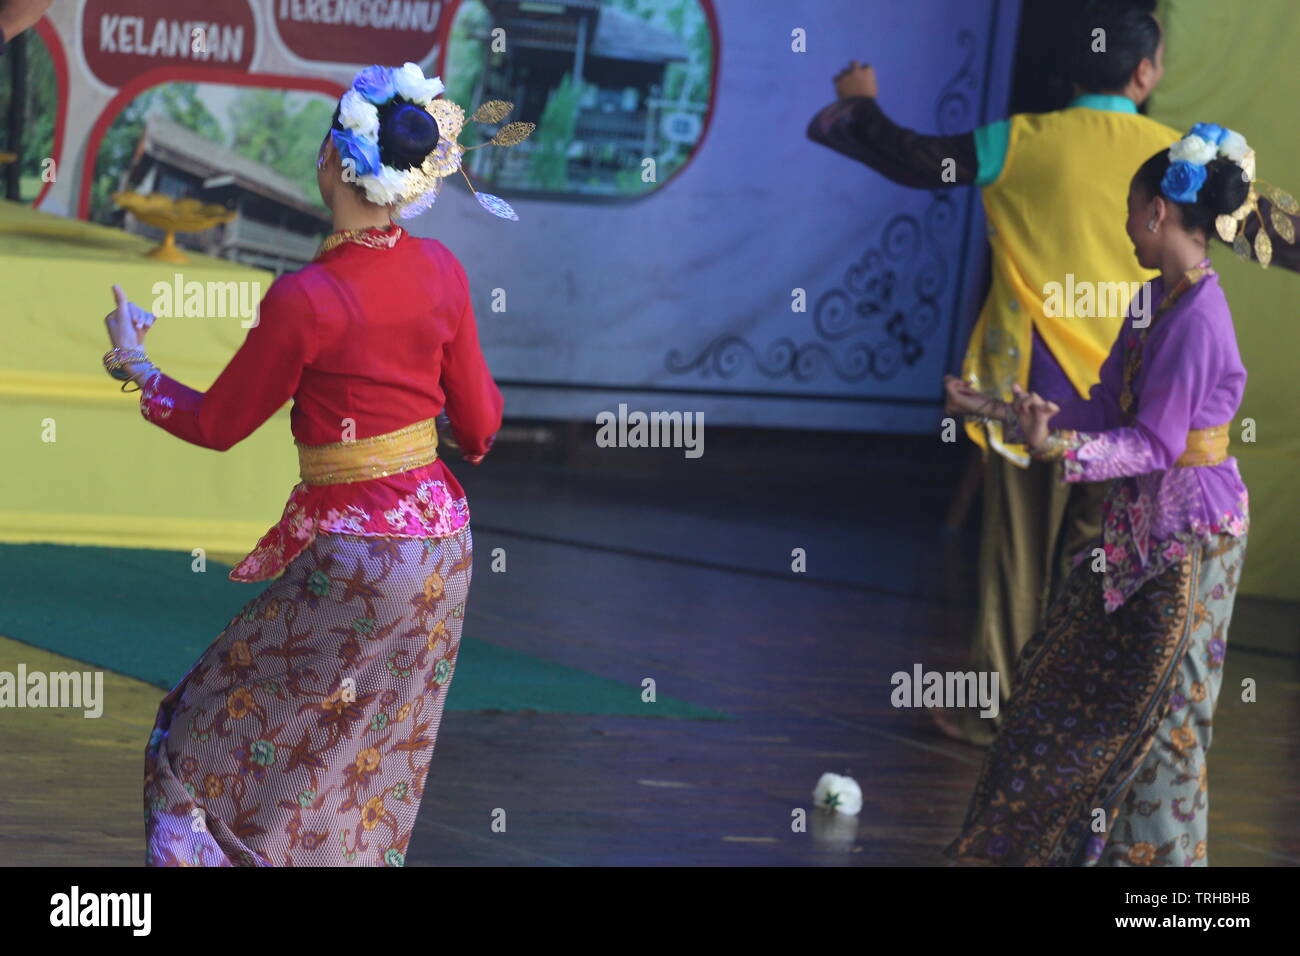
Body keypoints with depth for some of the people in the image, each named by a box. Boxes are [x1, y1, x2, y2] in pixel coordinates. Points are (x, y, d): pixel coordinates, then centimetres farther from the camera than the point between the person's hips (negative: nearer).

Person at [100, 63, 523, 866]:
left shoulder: (305, 301, -21)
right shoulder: (442, 271, -5)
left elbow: (217, 424, -6)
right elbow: (479, 424, 4)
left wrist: (134, 364, 9)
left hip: (351, 553, -6)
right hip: (442, 540, 6)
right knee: (378, 765, 17)